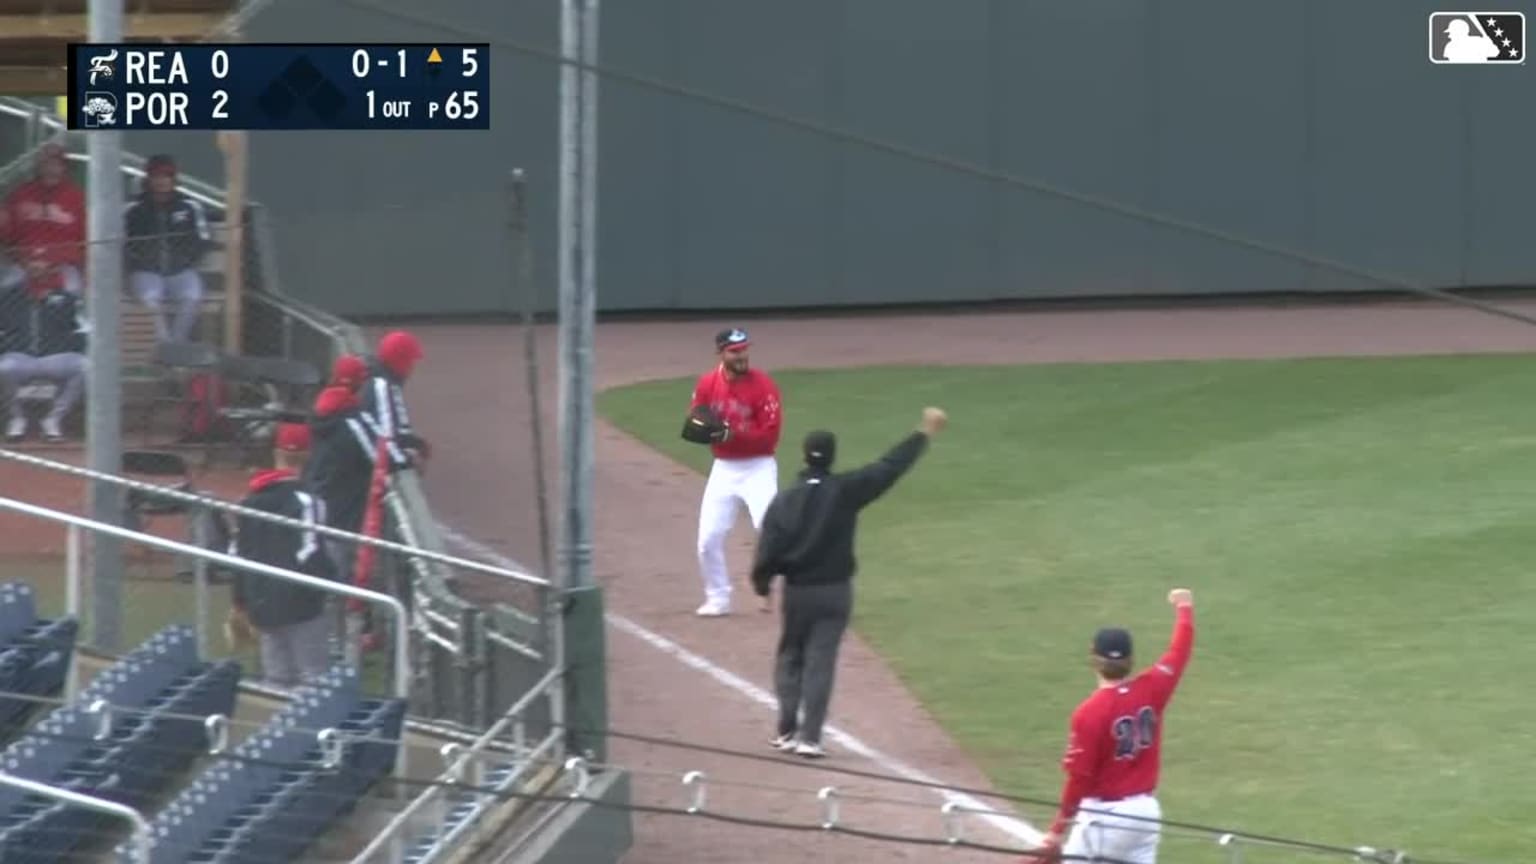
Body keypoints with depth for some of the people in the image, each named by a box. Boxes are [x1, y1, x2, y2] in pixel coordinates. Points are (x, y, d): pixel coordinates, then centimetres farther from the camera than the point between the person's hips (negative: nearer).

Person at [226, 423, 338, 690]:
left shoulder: (250, 502, 13)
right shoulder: (305, 500, -14)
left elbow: (237, 556, 17)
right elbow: (309, 555, -21)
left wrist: (239, 603, 26)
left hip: (263, 606, 8)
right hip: (301, 606, -8)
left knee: (278, 681, 13)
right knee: (313, 679, -6)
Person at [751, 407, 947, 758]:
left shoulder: (785, 501, -8)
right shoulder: (845, 491, -12)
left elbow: (768, 550, -9)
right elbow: (890, 467, -9)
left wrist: (763, 588, 5)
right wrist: (924, 433, 0)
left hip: (796, 590, 1)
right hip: (834, 590, -1)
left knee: (790, 656, 17)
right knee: (821, 661, 1)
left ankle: (787, 730, 15)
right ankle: (809, 737, -4)